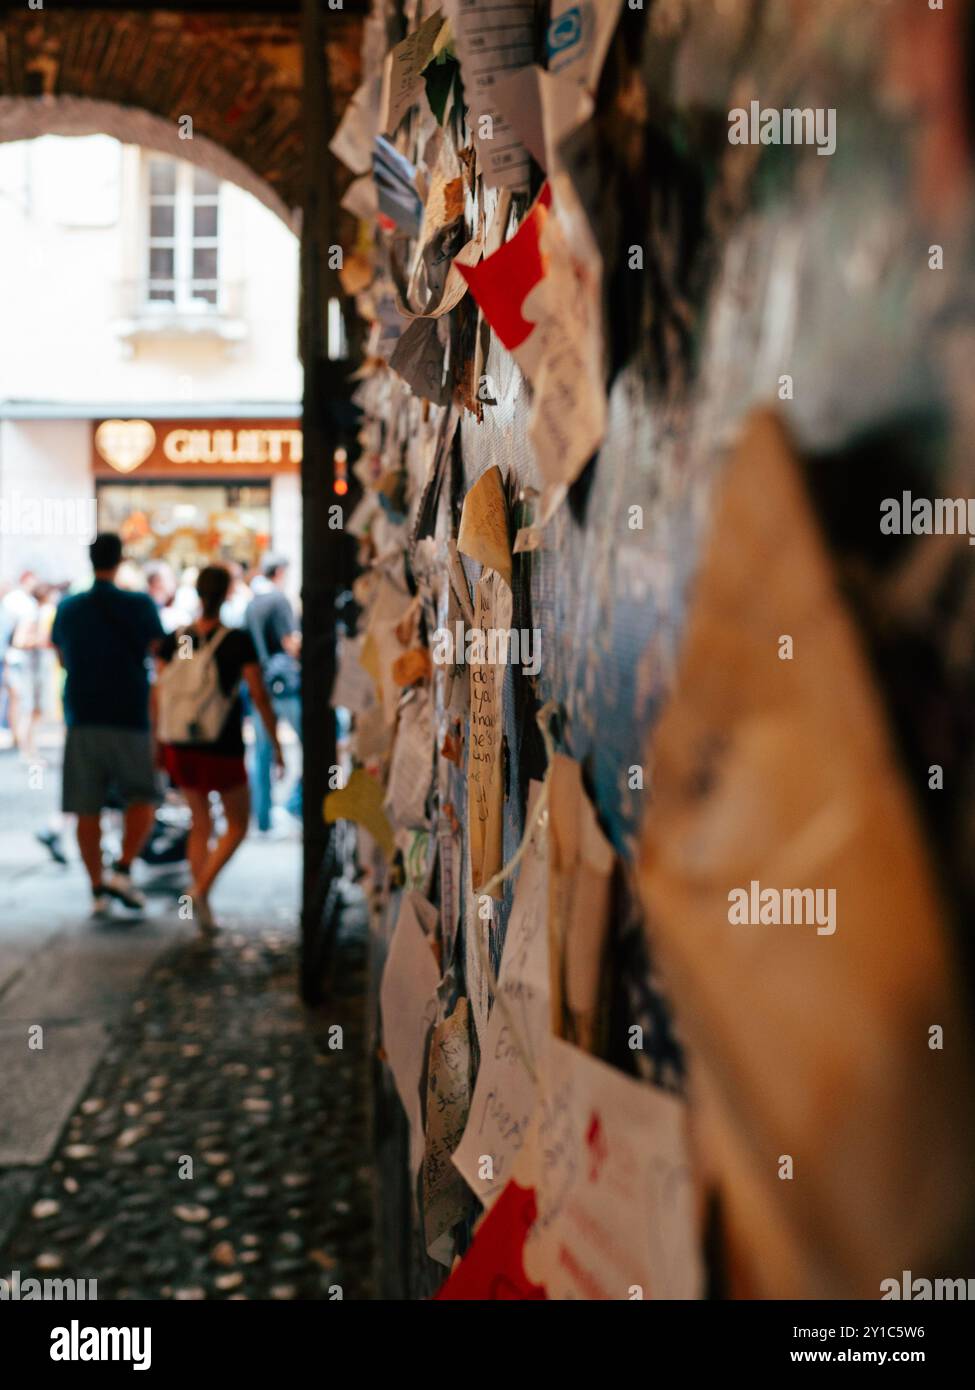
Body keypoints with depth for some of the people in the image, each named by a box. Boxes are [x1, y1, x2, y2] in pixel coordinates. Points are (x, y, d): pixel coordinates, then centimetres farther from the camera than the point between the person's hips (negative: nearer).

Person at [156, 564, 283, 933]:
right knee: (237, 824, 14)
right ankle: (201, 890, -6)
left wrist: (159, 746, 10)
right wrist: (276, 745, -1)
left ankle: (204, 911, 19)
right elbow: (260, 696, -10)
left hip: (181, 748, 4)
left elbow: (159, 695, 0)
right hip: (222, 750, -4)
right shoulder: (238, 641, -12)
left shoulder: (172, 641, -1)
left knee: (200, 825, 19)